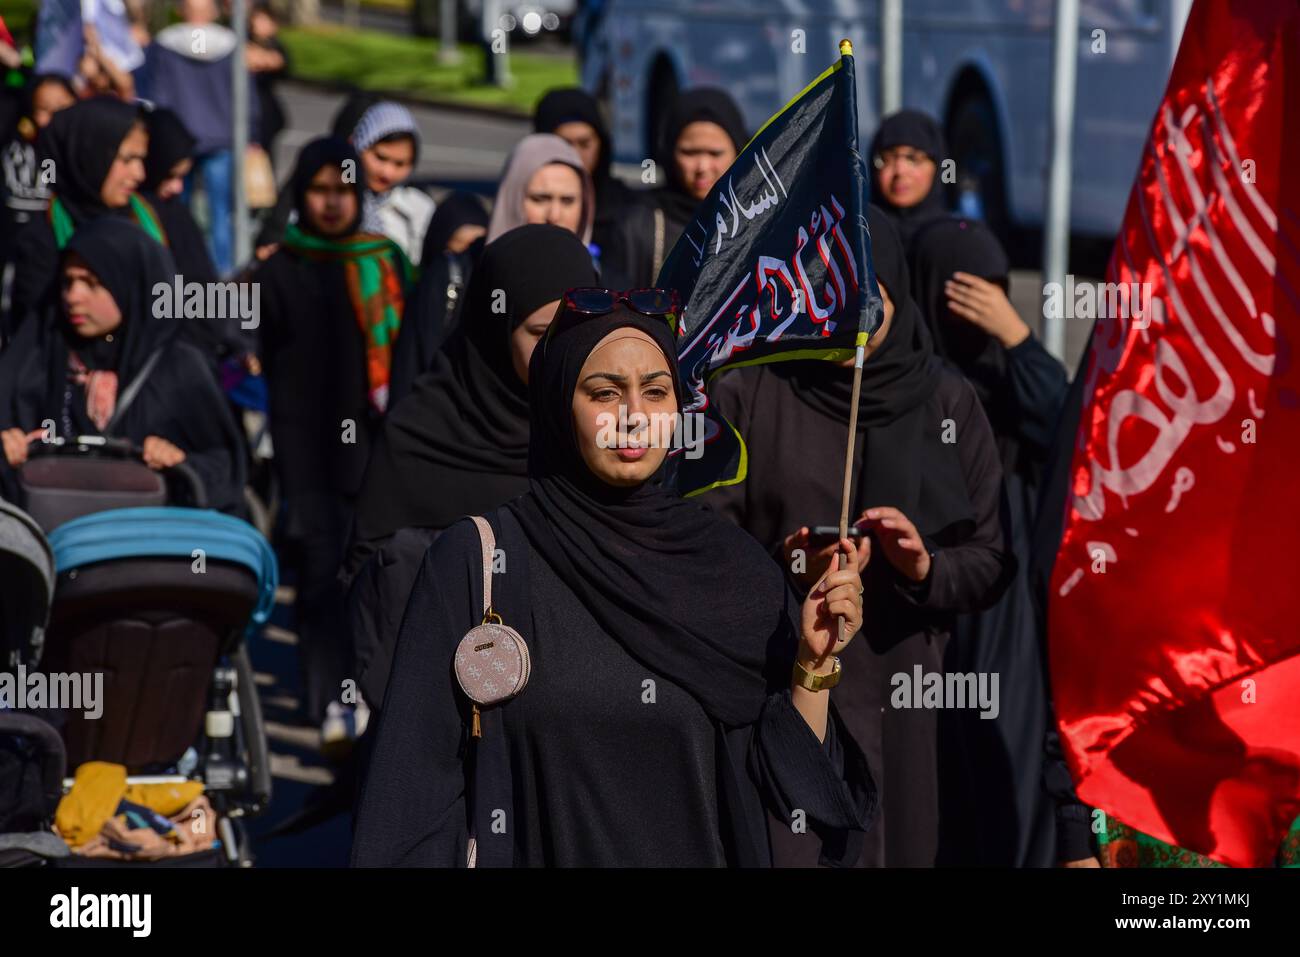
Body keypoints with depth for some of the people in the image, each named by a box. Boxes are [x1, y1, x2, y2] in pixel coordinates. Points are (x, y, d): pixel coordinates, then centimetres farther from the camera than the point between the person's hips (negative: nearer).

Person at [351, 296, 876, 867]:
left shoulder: (735, 567, -2)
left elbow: (788, 775, -2)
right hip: (538, 852, -2)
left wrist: (814, 664, -15)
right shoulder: (476, 562, -10)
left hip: (705, 852, 2)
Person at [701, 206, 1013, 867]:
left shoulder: (947, 402, 7)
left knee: (902, 848, 4)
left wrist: (927, 567, -14)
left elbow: (993, 561, 5)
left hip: (906, 709, 2)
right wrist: (786, 571, -19)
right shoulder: (746, 394, 1)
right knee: (790, 851, -8)